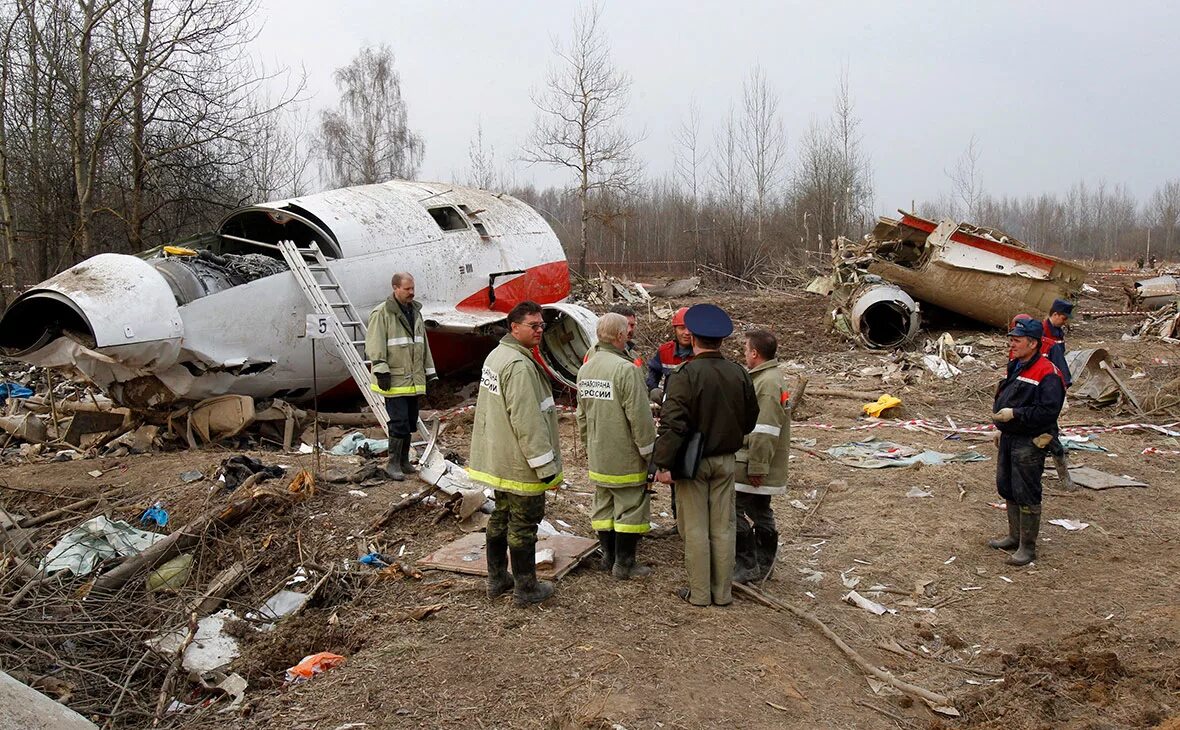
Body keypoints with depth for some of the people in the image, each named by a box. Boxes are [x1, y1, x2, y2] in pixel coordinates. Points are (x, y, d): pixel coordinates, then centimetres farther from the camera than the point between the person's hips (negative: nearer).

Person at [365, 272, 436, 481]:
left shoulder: (415, 311, 15)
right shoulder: (381, 313, -9)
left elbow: (424, 344, 21)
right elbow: (375, 345, -14)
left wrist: (430, 372, 19)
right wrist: (381, 370, -20)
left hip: (413, 379, 8)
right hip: (394, 379, -8)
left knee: (410, 421, 13)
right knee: (399, 421, -9)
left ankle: (404, 460, 25)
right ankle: (392, 463, 2)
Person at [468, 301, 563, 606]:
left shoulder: (497, 355, 11)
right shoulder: (520, 366, -23)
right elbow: (528, 422, -26)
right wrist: (547, 467, -20)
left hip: (497, 459, 10)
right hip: (520, 463, -10)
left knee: (500, 518, 19)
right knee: (523, 524, 2)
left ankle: (497, 579, 31)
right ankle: (526, 588, 14)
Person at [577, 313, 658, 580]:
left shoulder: (585, 369, 6)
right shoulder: (626, 369, -21)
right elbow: (639, 417, -20)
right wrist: (650, 454, -10)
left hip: (597, 457, 8)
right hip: (626, 458, -8)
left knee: (604, 506, 17)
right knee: (630, 508, 4)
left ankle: (608, 556, 27)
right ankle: (624, 564, 10)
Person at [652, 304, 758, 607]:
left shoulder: (686, 374, -18)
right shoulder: (739, 374, -1)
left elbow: (673, 424, -22)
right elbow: (750, 419, 9)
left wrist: (663, 464, -17)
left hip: (693, 461, -4)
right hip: (725, 460, 5)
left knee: (695, 528, 6)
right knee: (723, 527, 12)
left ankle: (699, 592, 14)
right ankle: (723, 592, 21)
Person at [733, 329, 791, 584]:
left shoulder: (768, 383, -20)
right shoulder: (771, 377, 14)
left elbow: (765, 431, -24)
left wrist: (756, 467, -23)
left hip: (751, 467, -11)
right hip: (762, 467, 11)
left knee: (736, 512, -6)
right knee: (760, 512, 17)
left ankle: (746, 566, 1)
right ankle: (763, 564, 27)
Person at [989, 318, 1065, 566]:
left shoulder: (1047, 374, -17)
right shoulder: (1015, 367, 11)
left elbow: (1049, 411, -24)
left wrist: (1015, 414, -25)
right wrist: (998, 411, 6)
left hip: (1029, 443, -9)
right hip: (1009, 438, 9)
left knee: (1026, 494, -2)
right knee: (1007, 488, 18)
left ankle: (1028, 547, 9)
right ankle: (1015, 536, 33)